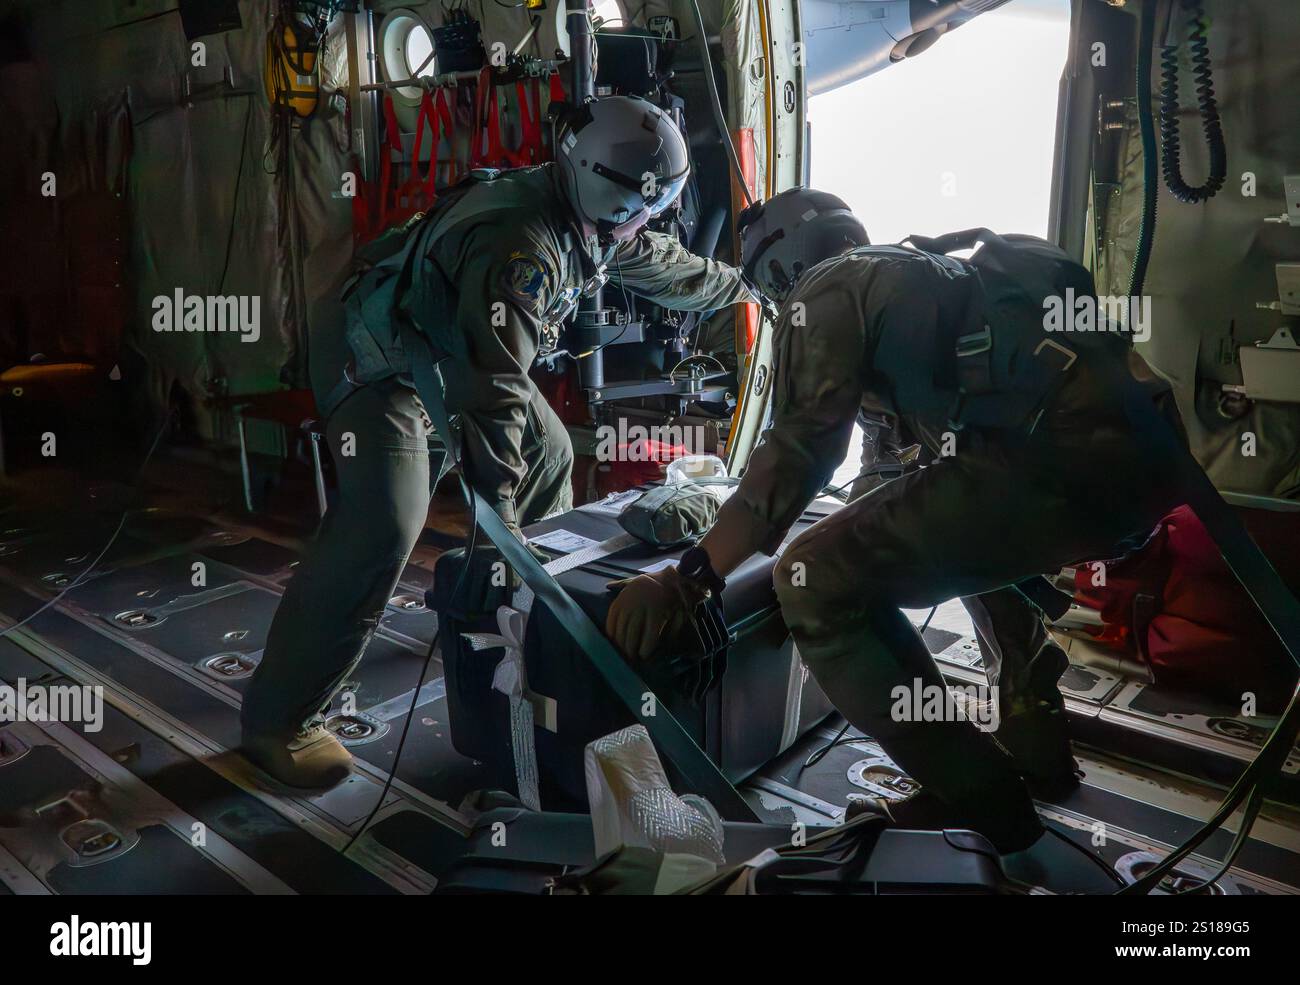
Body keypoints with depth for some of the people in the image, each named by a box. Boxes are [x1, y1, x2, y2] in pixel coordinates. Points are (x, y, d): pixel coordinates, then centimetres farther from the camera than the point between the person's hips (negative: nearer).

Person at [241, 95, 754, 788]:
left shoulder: (597, 224, -2)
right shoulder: (523, 242, -33)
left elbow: (663, 265, 19)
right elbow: (494, 382, -39)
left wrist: (740, 287, 35)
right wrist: (497, 511, -41)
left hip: (445, 345, 10)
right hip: (375, 358, -10)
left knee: (548, 453, 14)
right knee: (383, 527, -23)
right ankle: (278, 719, -12)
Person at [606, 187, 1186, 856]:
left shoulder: (827, 287, 7)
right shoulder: (928, 272, 33)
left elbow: (800, 448, -8)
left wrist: (690, 577, -9)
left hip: (1057, 461, -10)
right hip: (1142, 459, 10)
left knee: (818, 583, -8)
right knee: (975, 535, 37)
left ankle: (977, 800, 3)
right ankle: (1037, 746, 39)